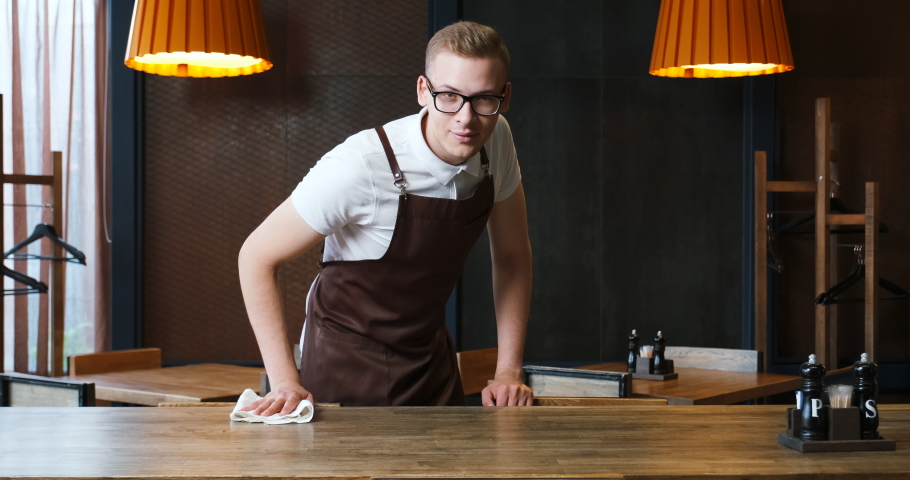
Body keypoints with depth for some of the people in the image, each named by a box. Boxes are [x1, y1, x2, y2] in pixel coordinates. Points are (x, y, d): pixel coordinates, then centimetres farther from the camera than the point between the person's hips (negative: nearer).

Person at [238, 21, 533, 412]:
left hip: (431, 355, 5)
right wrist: (285, 383, -26)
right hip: (347, 363, -5)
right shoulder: (361, 167, -30)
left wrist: (508, 371, -7)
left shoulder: (496, 139, -12)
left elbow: (512, 254, 0)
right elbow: (256, 256, -21)